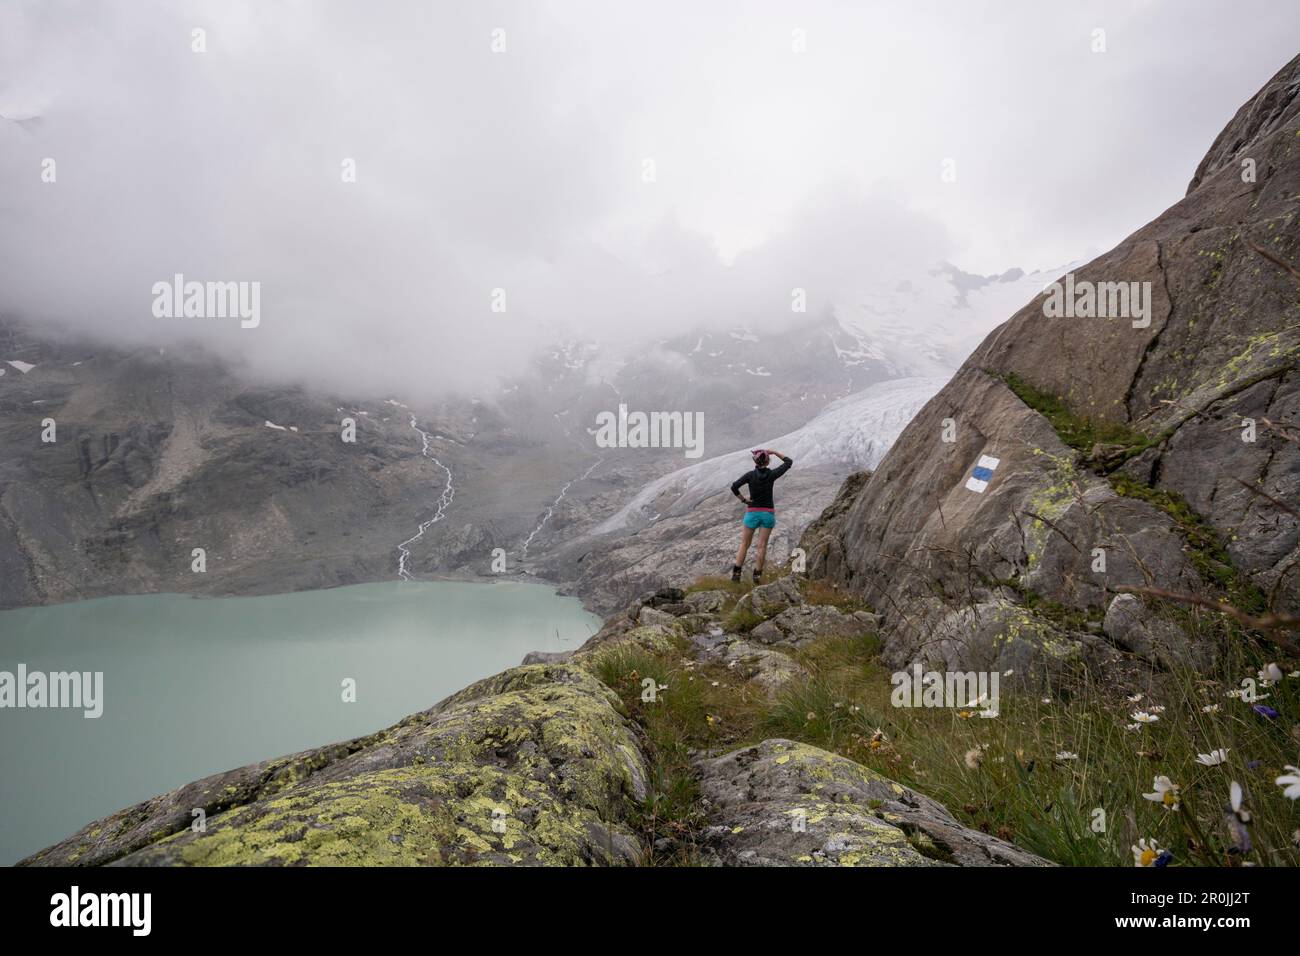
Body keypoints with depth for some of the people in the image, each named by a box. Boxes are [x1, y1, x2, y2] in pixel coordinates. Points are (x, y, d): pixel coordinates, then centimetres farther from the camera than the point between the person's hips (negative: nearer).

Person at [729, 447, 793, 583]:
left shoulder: (750, 475, -8)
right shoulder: (772, 474, -7)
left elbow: (734, 487, -17)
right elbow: (789, 462, 6)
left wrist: (744, 499, -6)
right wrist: (774, 452, 4)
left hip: (752, 513, 0)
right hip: (768, 514, 0)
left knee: (744, 544, 9)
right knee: (762, 546, 5)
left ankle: (736, 573, 6)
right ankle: (757, 575, 6)